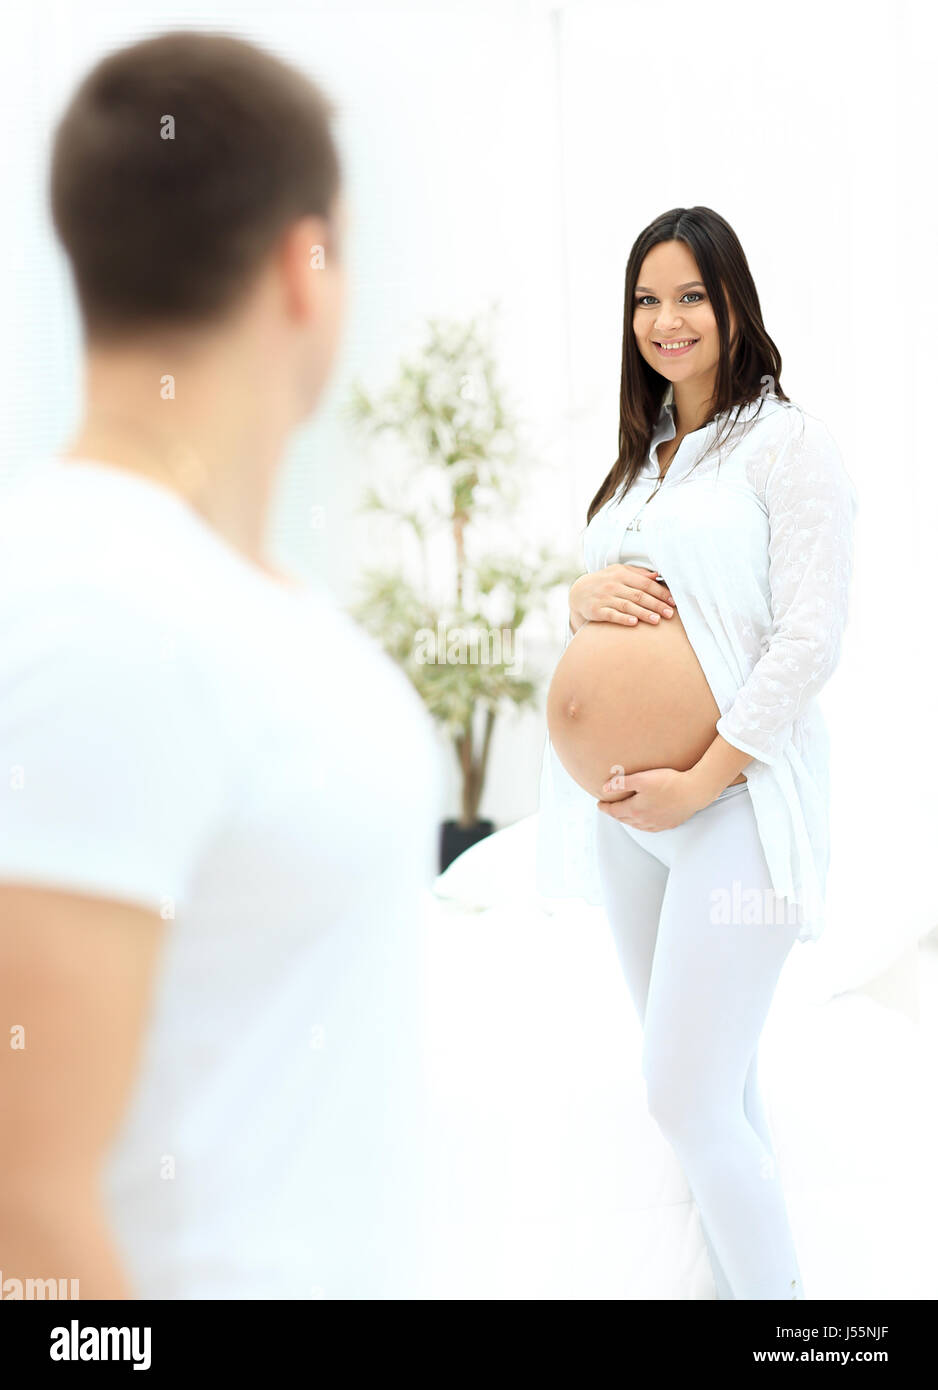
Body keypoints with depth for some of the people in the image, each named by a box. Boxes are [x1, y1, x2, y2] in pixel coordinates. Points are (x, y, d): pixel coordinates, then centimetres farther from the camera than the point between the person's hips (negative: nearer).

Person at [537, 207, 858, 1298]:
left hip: (736, 798, -7)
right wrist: (586, 596, -1)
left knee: (687, 1098, -11)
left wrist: (705, 776, -17)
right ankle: (735, 1275, 26)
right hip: (624, 804, 7)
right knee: (712, 1086, 13)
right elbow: (591, 611, 23)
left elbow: (810, 640, -13)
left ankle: (775, 1292, 4)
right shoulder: (641, 459, 17)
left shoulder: (786, 441, -5)